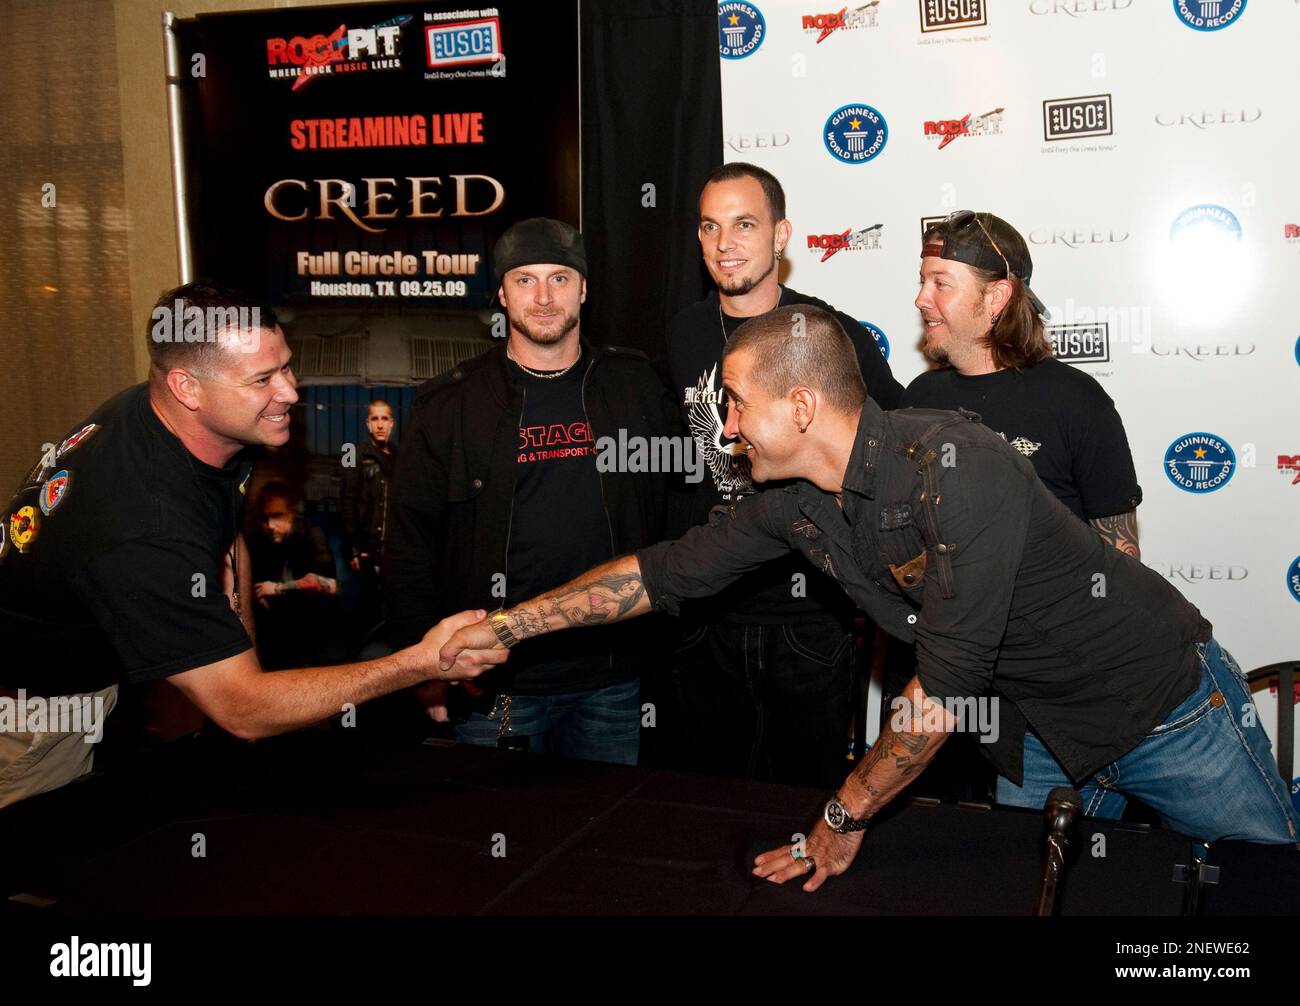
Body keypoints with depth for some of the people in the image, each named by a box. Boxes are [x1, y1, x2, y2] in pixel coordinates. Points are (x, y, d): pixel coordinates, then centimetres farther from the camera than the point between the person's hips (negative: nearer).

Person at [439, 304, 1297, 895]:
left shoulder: (954, 465, -33)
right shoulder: (793, 500, -9)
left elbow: (949, 678, -31)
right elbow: (667, 572, 1)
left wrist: (846, 817, -19)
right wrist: (508, 625, 0)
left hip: (1168, 705, -6)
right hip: (1042, 731, 6)